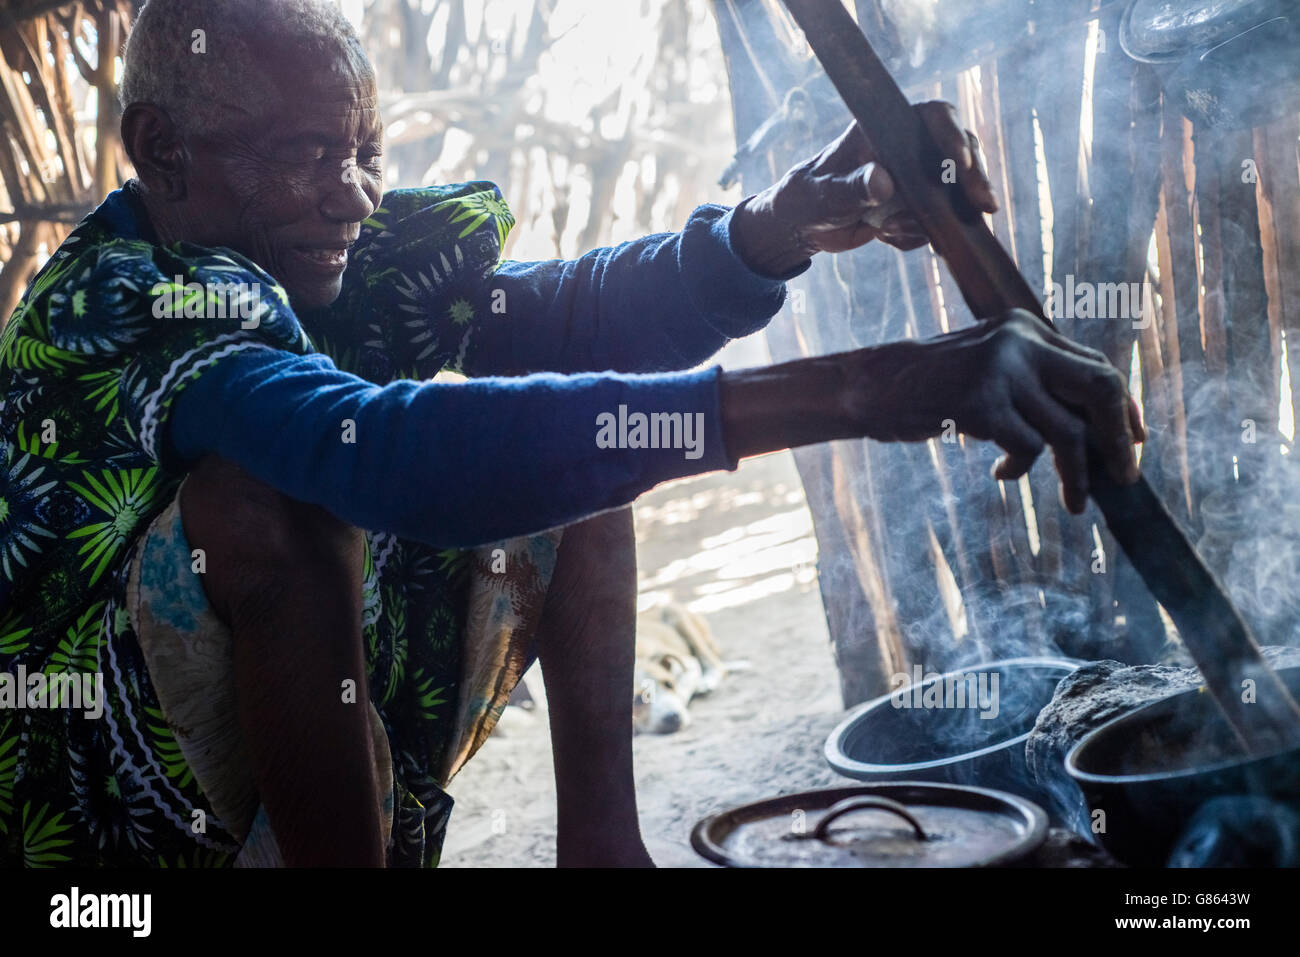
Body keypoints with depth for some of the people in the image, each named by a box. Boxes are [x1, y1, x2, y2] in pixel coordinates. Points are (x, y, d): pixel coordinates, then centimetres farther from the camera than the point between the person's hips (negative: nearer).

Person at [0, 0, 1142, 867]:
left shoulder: (357, 266, -2)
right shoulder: (121, 310, -26)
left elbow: (581, 309, -14)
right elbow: (394, 452, -43)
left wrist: (785, 224, -37)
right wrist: (864, 390, -50)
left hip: (323, 758, 7)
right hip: (121, 811, -7)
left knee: (579, 453, -1)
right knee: (271, 496, -33)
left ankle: (600, 839, -3)